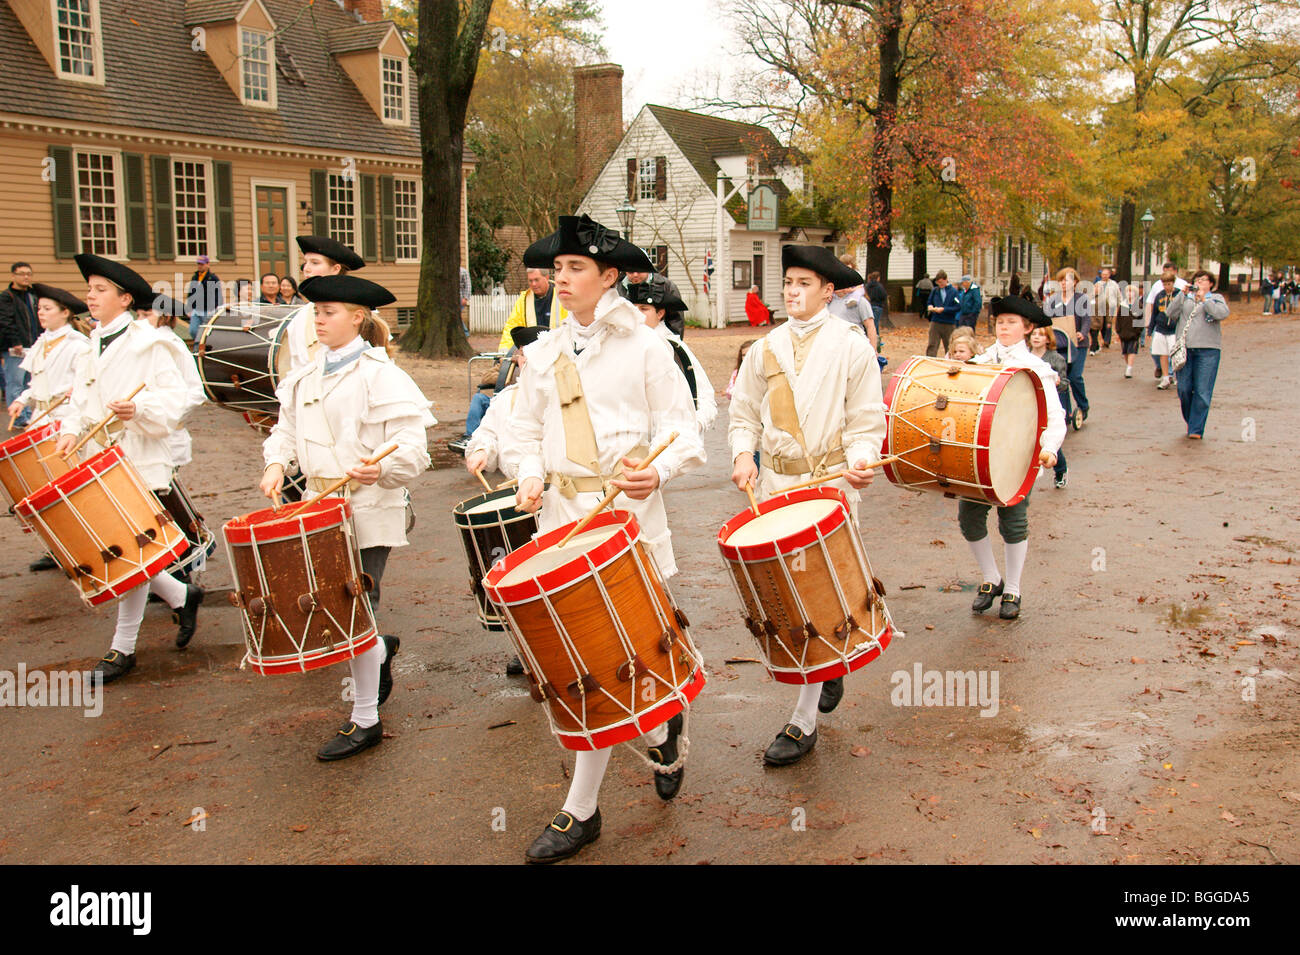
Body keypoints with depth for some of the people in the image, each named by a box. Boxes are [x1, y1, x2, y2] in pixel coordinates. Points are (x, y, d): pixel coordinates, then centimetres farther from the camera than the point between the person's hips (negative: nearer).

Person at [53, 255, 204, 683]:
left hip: (141, 463, -7)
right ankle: (181, 595, 28)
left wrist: (139, 409, -29)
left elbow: (176, 399, -13)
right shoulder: (92, 349, 14)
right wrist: (71, 431, -1)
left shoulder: (147, 345, -7)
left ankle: (123, 648, 7)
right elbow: (81, 401, 17)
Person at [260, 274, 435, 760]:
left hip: (368, 510, -7)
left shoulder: (380, 374, -12)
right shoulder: (306, 376, 11)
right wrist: (276, 463, -1)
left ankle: (365, 720, 13)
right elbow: (287, 427, 19)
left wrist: (382, 469, -35)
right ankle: (380, 648, 42)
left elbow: (412, 444, -17)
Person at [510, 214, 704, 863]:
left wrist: (656, 472, -24)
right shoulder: (543, 352, 12)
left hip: (627, 511, -5)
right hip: (561, 511, 5)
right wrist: (531, 475, -2)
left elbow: (683, 433, -3)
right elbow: (528, 430, 19)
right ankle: (658, 733, 32)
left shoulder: (644, 347, -2)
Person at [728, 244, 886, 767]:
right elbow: (744, 413, 13)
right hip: (775, 483, 4)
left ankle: (804, 723, 1)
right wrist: (743, 454, -6)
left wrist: (860, 461, -20)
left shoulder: (852, 347, 0)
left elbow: (865, 422, -1)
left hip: (830, 484, -4)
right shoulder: (766, 348, 10)